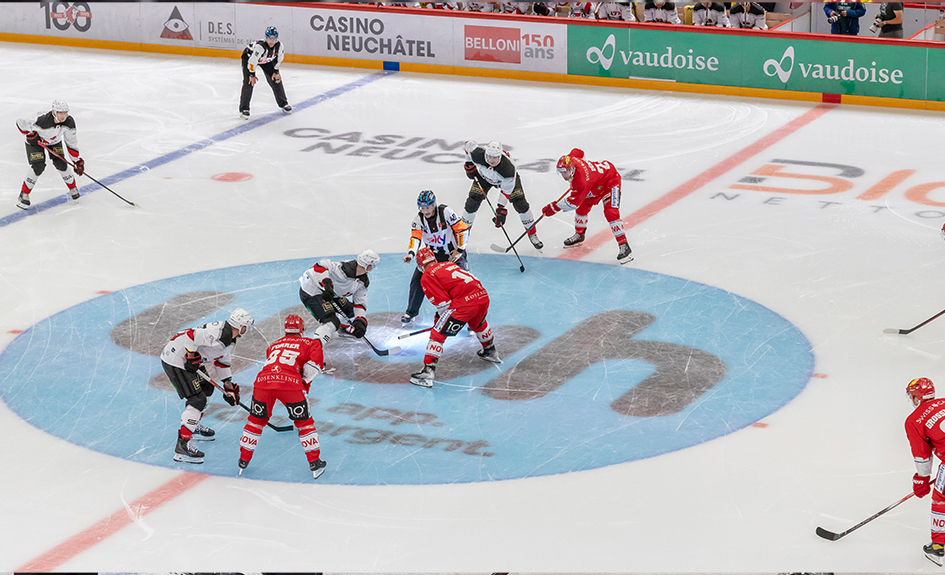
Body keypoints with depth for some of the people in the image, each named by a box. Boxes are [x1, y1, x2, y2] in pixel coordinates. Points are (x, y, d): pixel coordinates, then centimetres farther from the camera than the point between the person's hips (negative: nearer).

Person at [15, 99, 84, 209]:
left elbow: (72, 142, -13)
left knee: (60, 163, -8)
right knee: (38, 167, -17)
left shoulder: (69, 122, -27)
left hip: (55, 140, 4)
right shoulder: (42, 121, -42)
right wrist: (31, 135, -23)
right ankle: (24, 194, -1)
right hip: (36, 140, -4)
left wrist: (78, 160, -11)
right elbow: (20, 123, -28)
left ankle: (73, 187, 18)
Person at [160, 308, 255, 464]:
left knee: (206, 388, 25)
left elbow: (222, 361, 24)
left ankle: (194, 426, 41)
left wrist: (229, 386, 23)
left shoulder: (231, 339, 12)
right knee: (198, 400, -15)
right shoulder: (219, 332, -22)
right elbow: (192, 335, -29)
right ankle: (182, 446, -19)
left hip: (190, 361, 11)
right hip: (175, 360, -11)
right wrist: (192, 358, -20)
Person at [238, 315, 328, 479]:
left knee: (256, 420, 22)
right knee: (304, 422, 13)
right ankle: (315, 463, 13)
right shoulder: (309, 343, 21)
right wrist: (305, 382, 19)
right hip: (290, 384, -3)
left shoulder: (274, 345, 35)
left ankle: (244, 461, 28)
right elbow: (315, 363, 5)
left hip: (263, 381, 3)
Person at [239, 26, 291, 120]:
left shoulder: (279, 46, -26)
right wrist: (252, 75, -21)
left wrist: (276, 71, -1)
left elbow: (279, 59, -5)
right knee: (248, 82, -17)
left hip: (267, 60, 5)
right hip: (249, 56, -5)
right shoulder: (260, 47, -43)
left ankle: (283, 104, 20)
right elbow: (252, 60, -32)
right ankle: (244, 109, -10)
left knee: (276, 80, 3)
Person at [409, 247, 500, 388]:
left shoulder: (427, 277, 5)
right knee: (478, 324, 38)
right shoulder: (449, 264, 28)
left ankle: (428, 370, -11)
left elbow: (443, 302, -3)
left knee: (438, 334, -2)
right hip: (483, 296, 8)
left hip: (465, 303, -8)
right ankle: (490, 351, 58)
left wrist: (440, 319, 15)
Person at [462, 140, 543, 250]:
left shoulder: (508, 167, -42)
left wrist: (501, 209, -35)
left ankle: (532, 234, 6)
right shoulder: (477, 154, -38)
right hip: (484, 176, 2)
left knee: (520, 203, -12)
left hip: (507, 178, -2)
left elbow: (506, 191, -31)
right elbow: (469, 145, -13)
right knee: (472, 202, -10)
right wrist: (469, 165, -9)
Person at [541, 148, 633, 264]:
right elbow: (578, 152, 6)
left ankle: (624, 246, -20)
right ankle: (579, 235, 34)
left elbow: (574, 202, -34)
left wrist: (555, 207, -26)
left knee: (611, 213, -22)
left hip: (610, 181, -10)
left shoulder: (582, 181, -42)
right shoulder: (570, 160, -19)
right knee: (582, 208, 11)